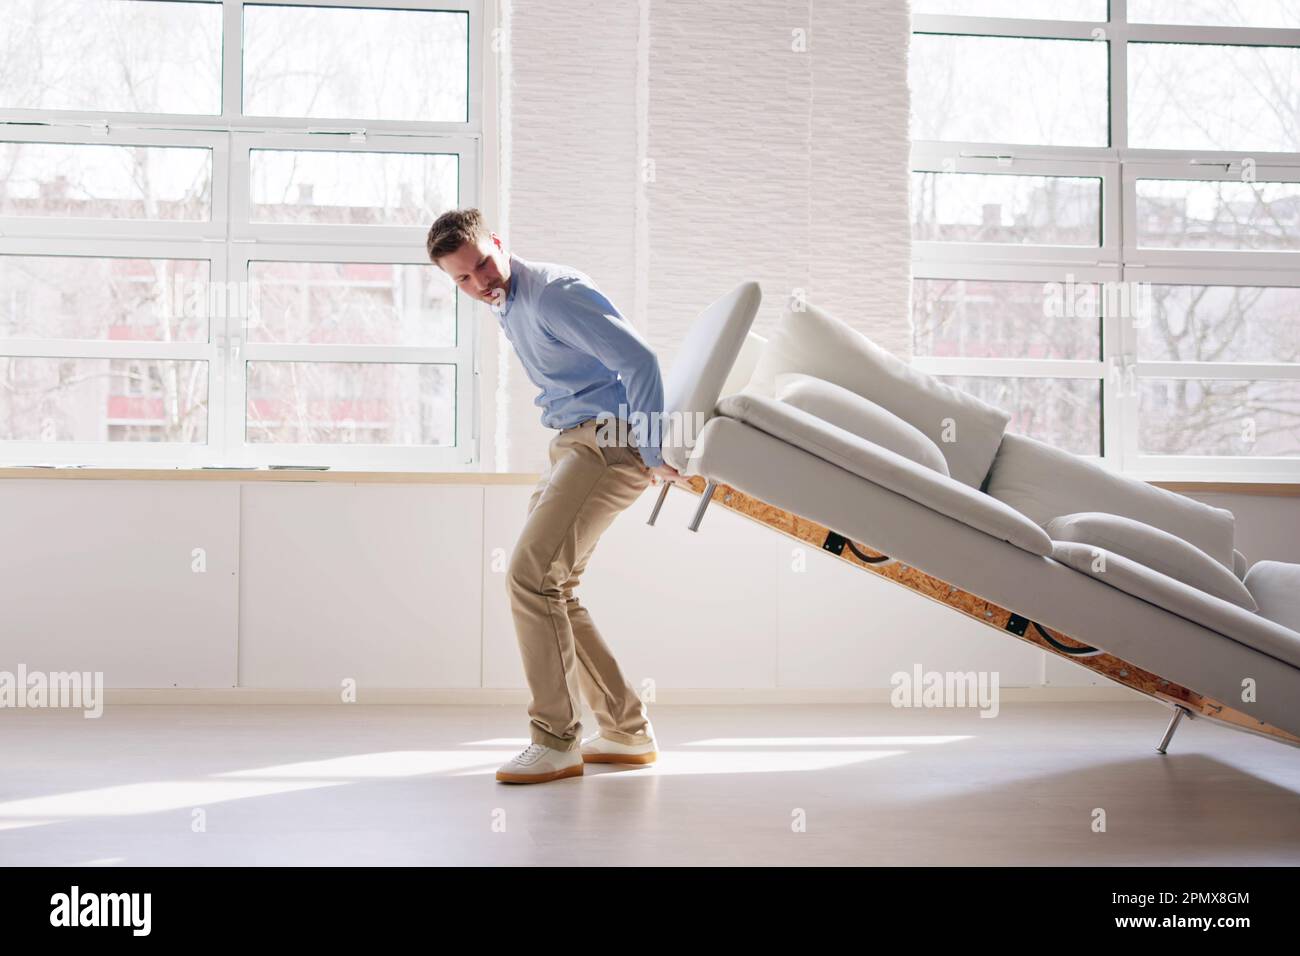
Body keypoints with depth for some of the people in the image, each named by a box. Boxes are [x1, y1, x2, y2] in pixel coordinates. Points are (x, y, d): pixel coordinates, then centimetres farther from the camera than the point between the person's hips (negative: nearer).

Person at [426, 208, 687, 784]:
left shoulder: (552, 295, -17)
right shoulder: (506, 307, 14)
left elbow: (640, 360, -22)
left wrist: (654, 455, -19)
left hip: (610, 442, -10)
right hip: (571, 444, 11)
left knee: (530, 575, -17)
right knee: (550, 588, 9)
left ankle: (556, 741, -9)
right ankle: (627, 730, 16)